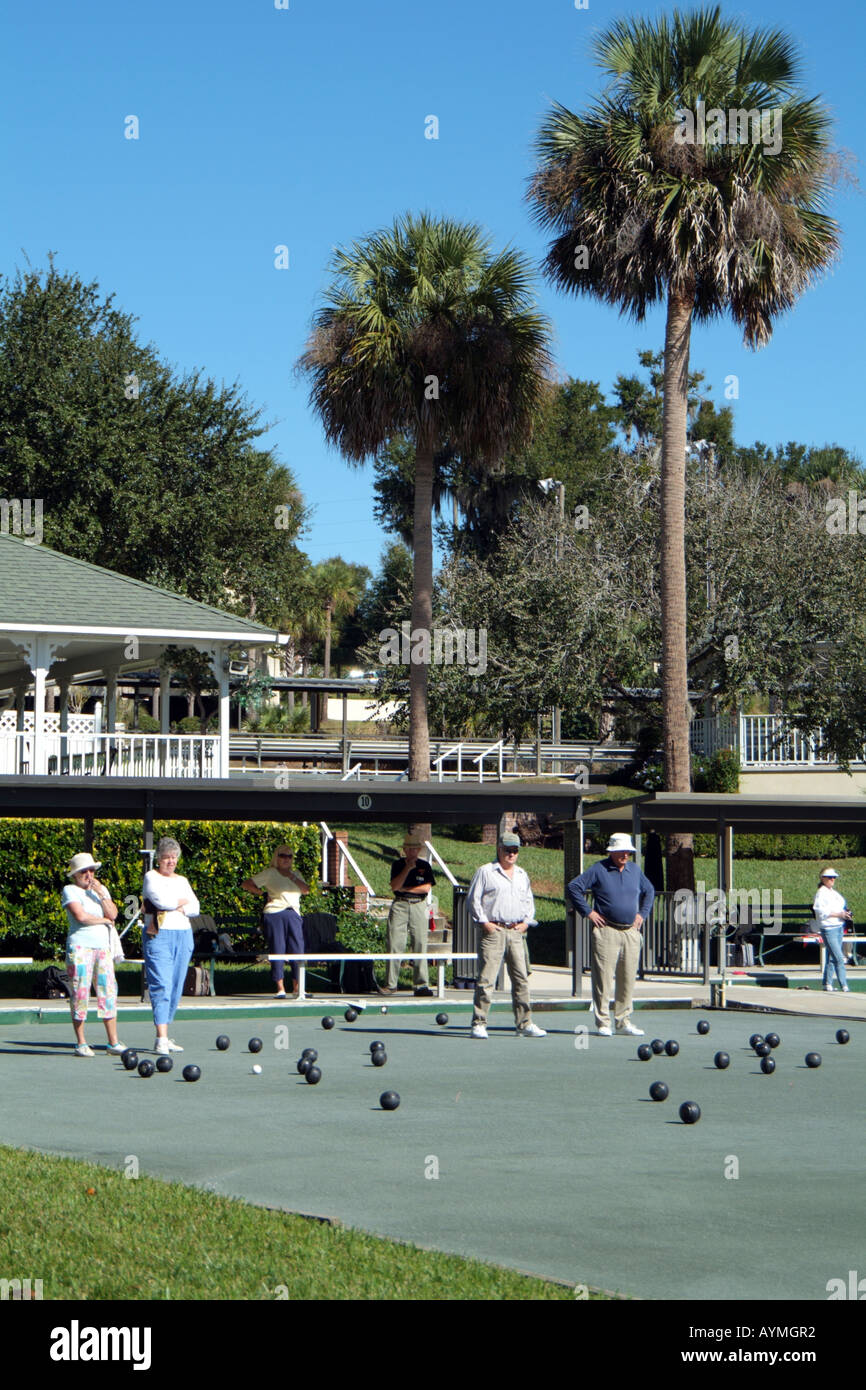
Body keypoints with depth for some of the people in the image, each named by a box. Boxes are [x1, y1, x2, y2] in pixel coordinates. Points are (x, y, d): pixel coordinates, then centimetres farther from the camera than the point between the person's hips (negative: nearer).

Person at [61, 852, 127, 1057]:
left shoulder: (101, 889, 17)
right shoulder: (70, 891, 0)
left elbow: (113, 914, 4)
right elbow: (81, 916, -14)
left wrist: (101, 894, -5)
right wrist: (104, 920, -1)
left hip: (103, 946, 5)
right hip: (80, 946, -5)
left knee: (109, 993, 1)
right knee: (80, 993, -5)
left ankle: (114, 1042, 4)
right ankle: (80, 1044, 0)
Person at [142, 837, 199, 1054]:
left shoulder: (182, 880, 19)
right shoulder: (151, 877, 2)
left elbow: (195, 908, 10)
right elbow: (161, 900, -14)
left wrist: (181, 908, -9)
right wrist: (183, 901, 2)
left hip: (183, 935, 6)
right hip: (158, 935, -6)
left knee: (176, 987, 4)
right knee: (161, 985, -14)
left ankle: (165, 1036, 11)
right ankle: (161, 1039, -19)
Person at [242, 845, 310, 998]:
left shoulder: (296, 875, 21)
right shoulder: (270, 873, 6)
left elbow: (306, 890, 5)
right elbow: (246, 884, 4)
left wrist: (292, 877, -1)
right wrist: (261, 893, -3)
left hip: (293, 914, 4)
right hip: (274, 913, -4)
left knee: (298, 949, -3)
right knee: (277, 950, -6)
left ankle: (296, 988, 3)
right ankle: (280, 988, -3)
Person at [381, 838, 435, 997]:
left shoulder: (424, 866, 9)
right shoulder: (398, 865, 7)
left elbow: (426, 888, -1)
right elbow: (394, 886, -6)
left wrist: (404, 888, -4)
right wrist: (407, 868, -13)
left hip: (418, 906, 0)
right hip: (399, 906, 0)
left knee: (420, 945, -4)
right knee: (394, 944, -4)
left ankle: (421, 985, -3)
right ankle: (391, 984, 1)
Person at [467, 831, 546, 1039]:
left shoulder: (522, 875, 18)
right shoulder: (485, 872, 1)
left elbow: (529, 901, 26)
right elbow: (473, 899, -2)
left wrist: (526, 922, 11)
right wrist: (484, 922, -8)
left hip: (516, 932, 5)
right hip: (493, 931, -5)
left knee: (521, 979, 5)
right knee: (486, 979, -9)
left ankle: (525, 1024, 9)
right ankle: (479, 1024, -6)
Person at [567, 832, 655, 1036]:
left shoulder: (635, 870, 13)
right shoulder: (599, 870, -4)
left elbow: (649, 891, 29)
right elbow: (574, 887, -4)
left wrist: (642, 913, 17)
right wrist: (588, 912, -7)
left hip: (631, 932, 5)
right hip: (606, 932, -5)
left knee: (628, 979, 7)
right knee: (603, 978, -6)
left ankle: (624, 1021, 15)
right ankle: (602, 1023, -2)